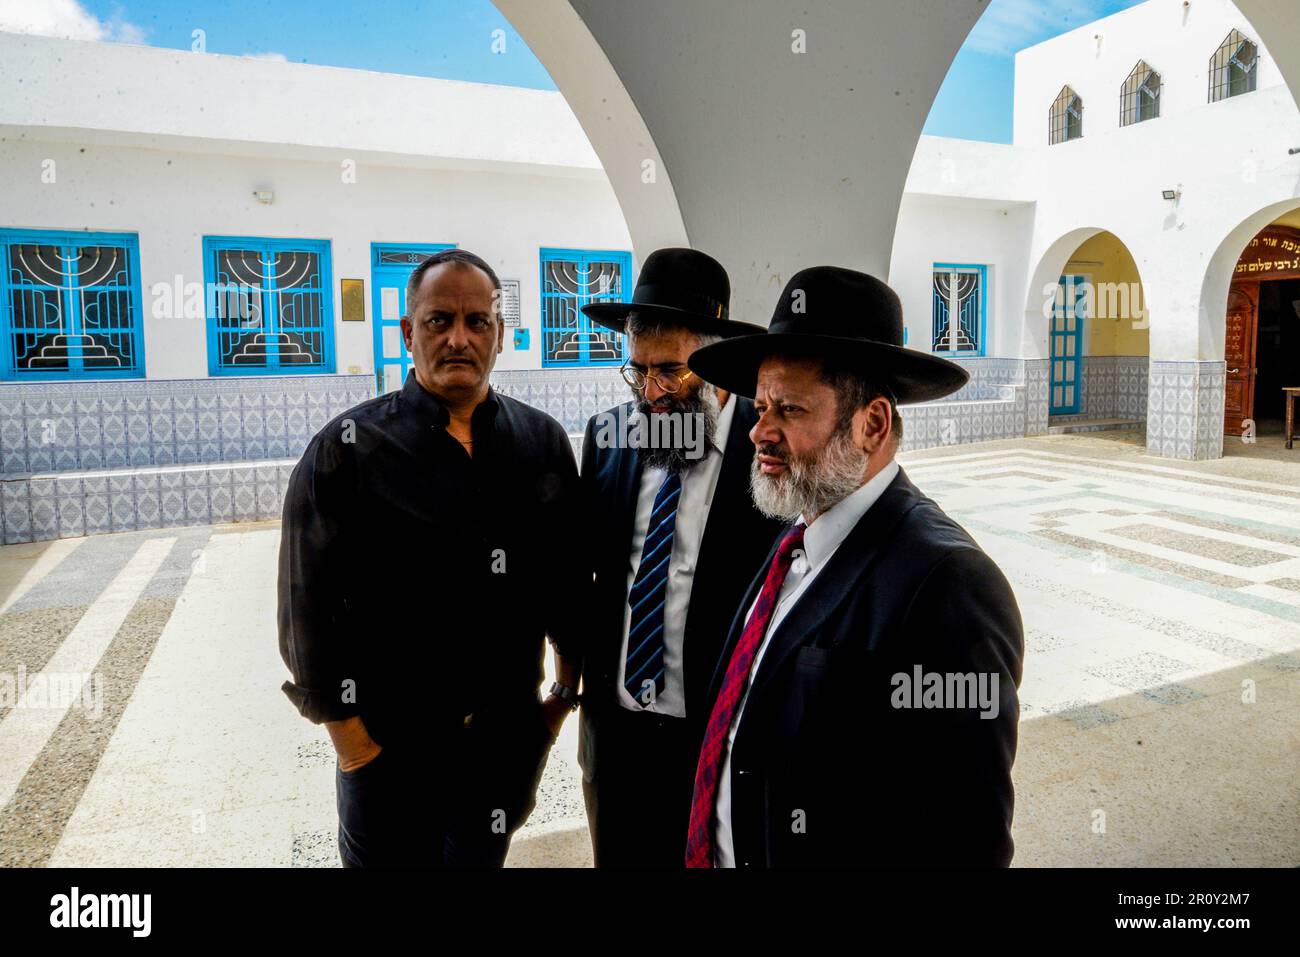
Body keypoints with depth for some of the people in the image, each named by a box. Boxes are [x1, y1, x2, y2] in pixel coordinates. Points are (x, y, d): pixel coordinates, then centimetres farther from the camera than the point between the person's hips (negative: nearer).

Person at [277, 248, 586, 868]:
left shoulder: (545, 442, -2)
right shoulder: (348, 447, -11)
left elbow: (570, 578, 5)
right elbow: (309, 602, -9)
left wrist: (566, 691, 8)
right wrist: (346, 729, -7)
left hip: (510, 736, 3)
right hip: (386, 743, -2)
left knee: (480, 859, 22)